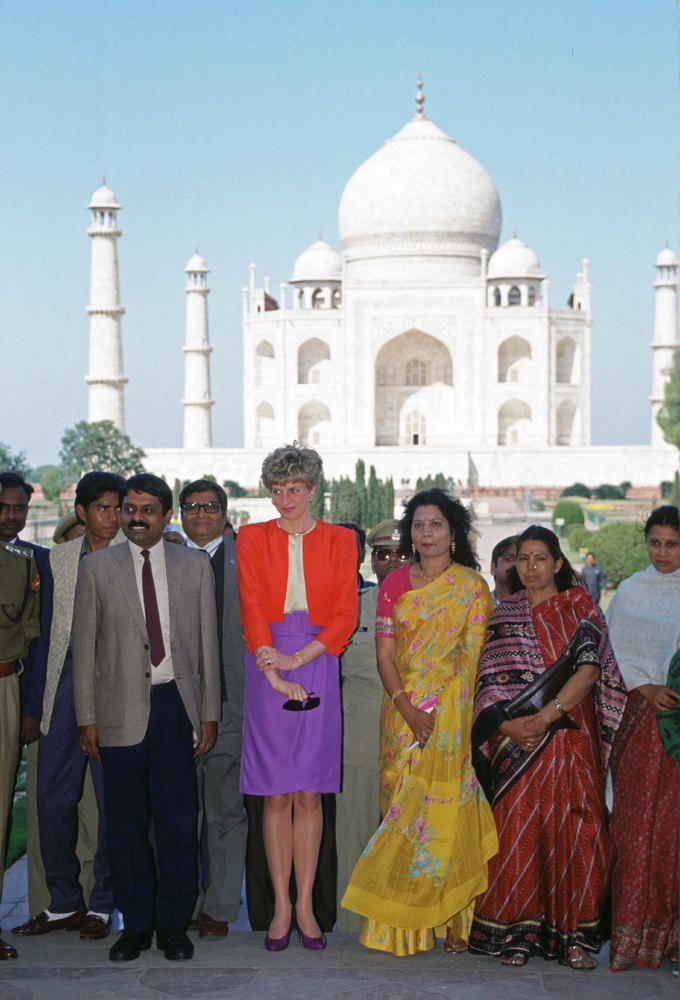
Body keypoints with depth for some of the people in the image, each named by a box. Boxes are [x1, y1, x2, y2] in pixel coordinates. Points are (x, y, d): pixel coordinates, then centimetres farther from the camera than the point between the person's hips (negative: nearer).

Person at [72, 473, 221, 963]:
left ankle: (173, 925, 14)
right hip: (121, 709, 0)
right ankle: (136, 924, 17)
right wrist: (87, 717, 0)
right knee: (126, 822, 5)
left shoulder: (195, 566, 8)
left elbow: (208, 643, 8)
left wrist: (209, 713, 4)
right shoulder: (97, 566, 6)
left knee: (178, 820, 1)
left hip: (176, 704, 0)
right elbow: (84, 646, 5)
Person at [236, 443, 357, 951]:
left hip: (317, 667, 0)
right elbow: (252, 608, -3)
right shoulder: (253, 538, 7)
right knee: (278, 794, 1)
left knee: (309, 794, 3)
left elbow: (346, 614, 0)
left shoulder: (339, 541, 7)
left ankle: (306, 905, 9)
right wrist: (274, 673, -15)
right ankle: (282, 906, 8)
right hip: (267, 668, 0)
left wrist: (295, 658, -12)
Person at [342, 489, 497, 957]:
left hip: (452, 712, -2)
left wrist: (436, 710, -12)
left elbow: (470, 657, -3)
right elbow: (384, 654, 3)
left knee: (446, 805, -5)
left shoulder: (472, 586, 2)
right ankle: (404, 922, 6)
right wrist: (406, 706, -12)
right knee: (404, 808, 0)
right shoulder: (395, 583, 8)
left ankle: (453, 919, 2)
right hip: (402, 711, 2)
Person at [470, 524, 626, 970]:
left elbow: (589, 669, -6)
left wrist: (545, 717, -15)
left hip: (571, 735, -1)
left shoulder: (581, 608, 6)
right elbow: (491, 679, 5)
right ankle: (517, 931, 5)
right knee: (517, 829, -3)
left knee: (575, 828, -4)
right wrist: (508, 724, -12)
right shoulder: (504, 615, 11)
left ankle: (574, 934, 4)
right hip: (516, 738, 1)